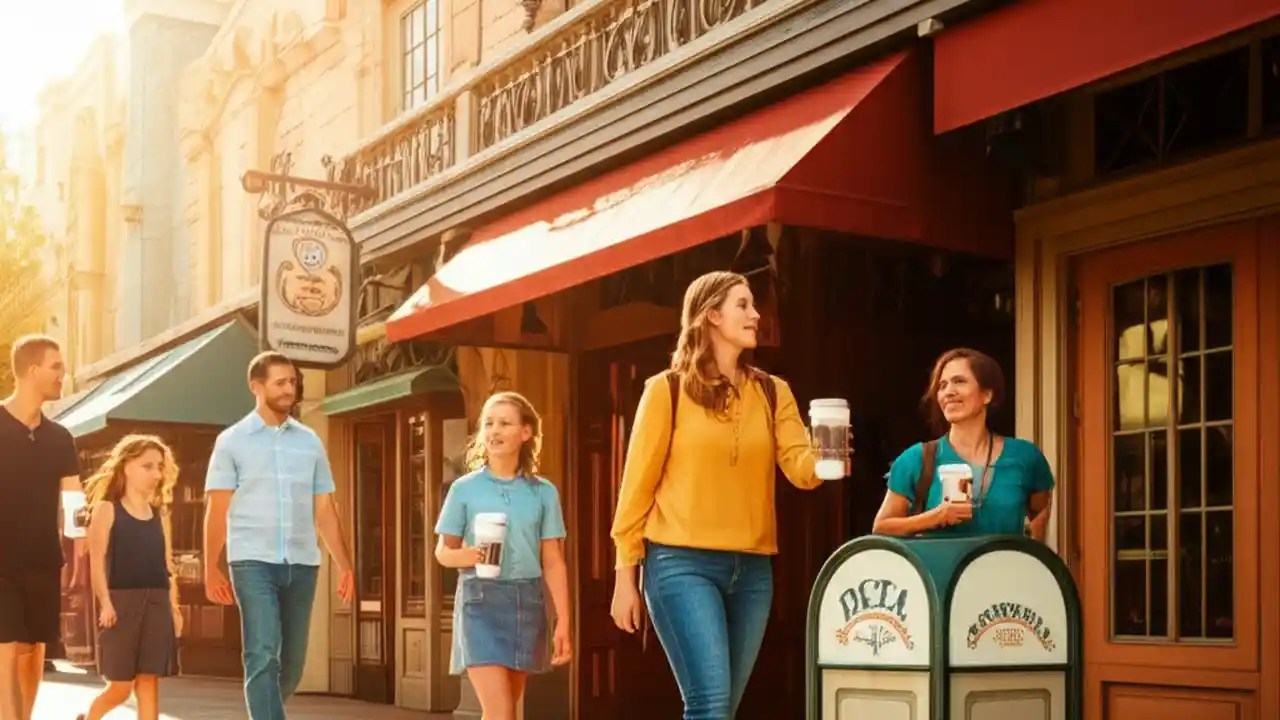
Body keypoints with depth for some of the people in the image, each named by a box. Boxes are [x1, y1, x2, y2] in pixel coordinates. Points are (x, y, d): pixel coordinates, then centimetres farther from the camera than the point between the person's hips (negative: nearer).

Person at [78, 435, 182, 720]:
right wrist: (105, 602, -16)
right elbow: (97, 560, -7)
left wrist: (174, 608, 8)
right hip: (122, 600, -4)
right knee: (120, 687, 0)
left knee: (149, 683, 0)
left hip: (157, 602, 4)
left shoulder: (160, 514, 14)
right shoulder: (107, 509, 0)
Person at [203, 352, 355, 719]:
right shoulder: (232, 441, 2)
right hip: (253, 562, -4)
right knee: (263, 656, -12)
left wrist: (344, 565, 7)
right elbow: (217, 510, 0)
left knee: (292, 662, 10)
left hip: (302, 564, 4)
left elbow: (325, 509, 12)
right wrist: (211, 569, -7)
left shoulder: (309, 441, 11)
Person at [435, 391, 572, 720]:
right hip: (481, 601, -3)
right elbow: (443, 551, 7)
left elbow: (553, 562, 5)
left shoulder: (543, 492, 4)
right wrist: (467, 556, -16)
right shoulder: (465, 489, 0)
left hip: (527, 601, 3)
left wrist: (563, 622, 0)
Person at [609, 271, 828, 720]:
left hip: (752, 569, 5)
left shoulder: (772, 392, 11)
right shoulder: (667, 389, -1)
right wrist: (626, 572, -2)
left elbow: (799, 469, -2)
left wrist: (822, 459, -25)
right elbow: (638, 483, 0)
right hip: (682, 564, -5)